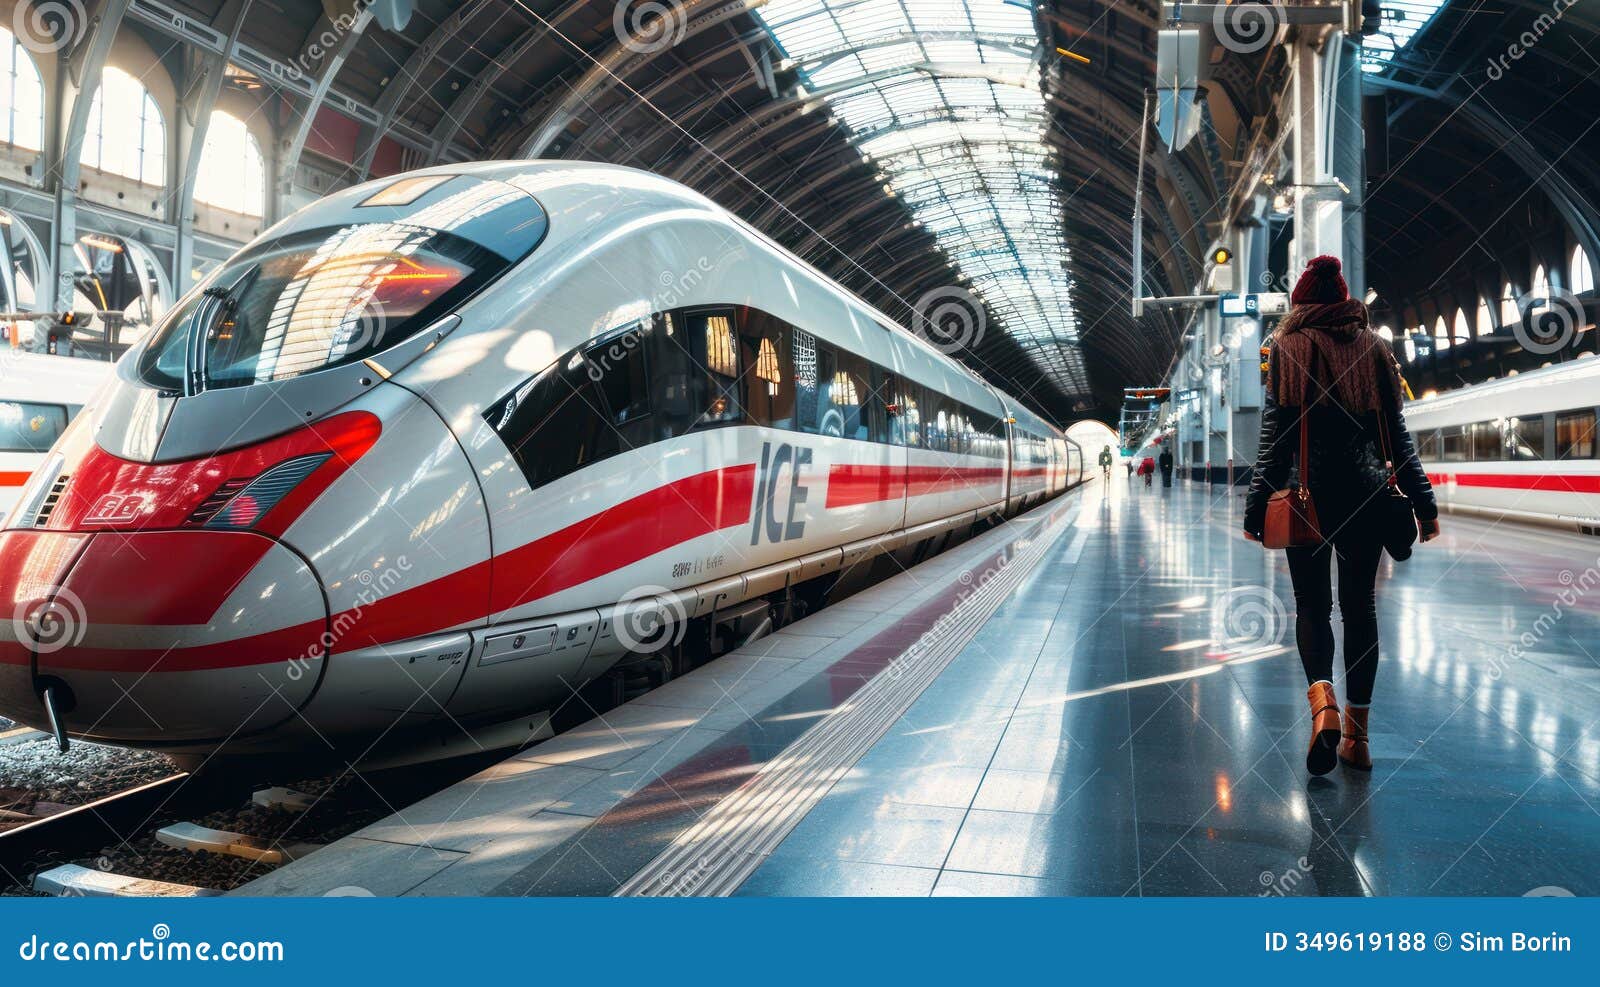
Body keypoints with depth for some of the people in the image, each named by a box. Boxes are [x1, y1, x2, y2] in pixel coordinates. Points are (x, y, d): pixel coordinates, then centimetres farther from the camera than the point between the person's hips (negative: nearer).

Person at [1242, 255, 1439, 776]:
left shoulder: (1289, 348, -1)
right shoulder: (1373, 346, 9)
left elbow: (1275, 435, -6)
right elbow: (1397, 433, 9)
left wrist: (1257, 508, -5)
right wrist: (1423, 502, 12)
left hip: (1311, 494, -3)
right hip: (1366, 494, 3)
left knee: (1312, 602, 7)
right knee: (1360, 605, 8)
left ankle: (1323, 702, -18)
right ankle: (1357, 737, 11)